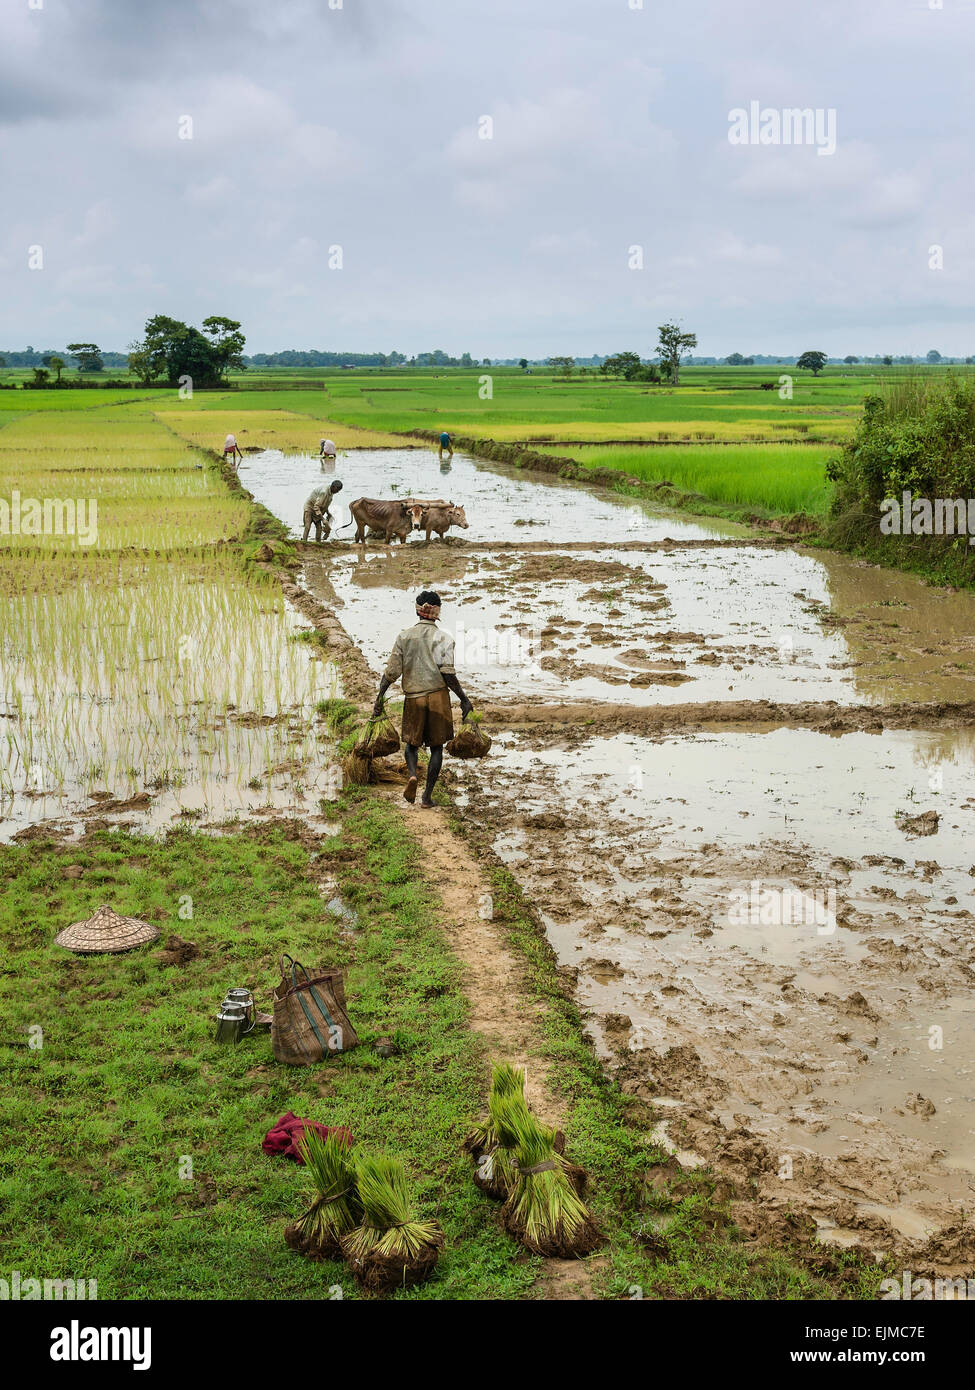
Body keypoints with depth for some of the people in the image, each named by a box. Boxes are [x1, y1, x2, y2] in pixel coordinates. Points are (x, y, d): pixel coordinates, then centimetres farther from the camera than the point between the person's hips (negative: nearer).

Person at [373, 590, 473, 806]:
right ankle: (427, 795, 6)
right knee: (436, 747, 9)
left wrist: (379, 698, 7)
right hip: (438, 695, -1)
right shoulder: (443, 638, -3)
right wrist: (464, 700, -3)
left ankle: (412, 774, -14)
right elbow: (448, 673, -11)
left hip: (413, 697, 1)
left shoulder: (404, 637, 3)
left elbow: (392, 672, 0)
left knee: (412, 743, 16)